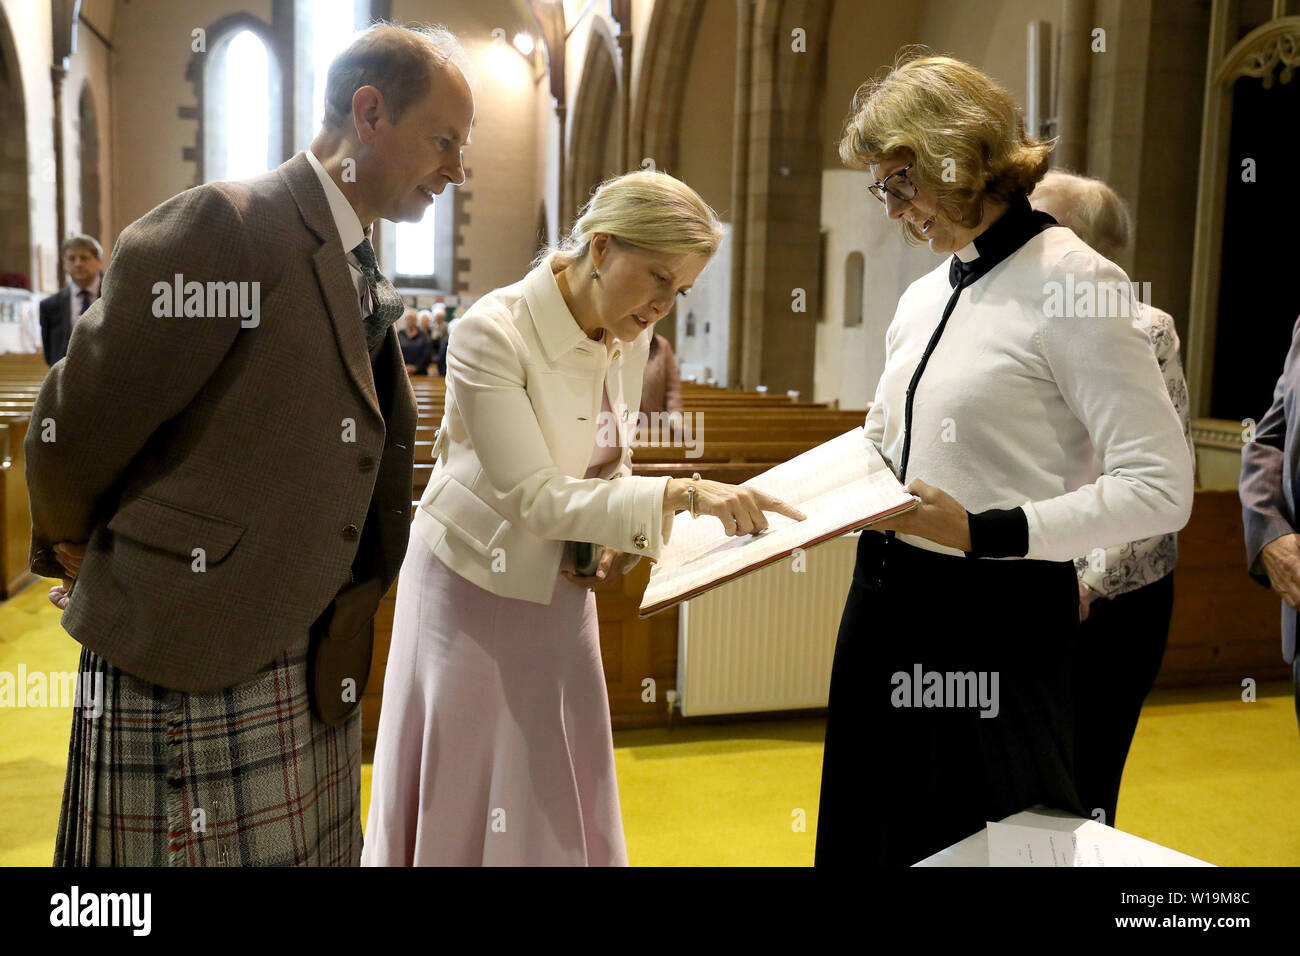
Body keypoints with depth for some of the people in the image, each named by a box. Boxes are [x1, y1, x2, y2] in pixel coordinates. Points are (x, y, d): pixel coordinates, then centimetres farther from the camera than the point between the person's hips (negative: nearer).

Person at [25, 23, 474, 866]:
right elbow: (73, 428, -9)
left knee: (318, 850, 16)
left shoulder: (370, 287, 11)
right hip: (190, 669, -7)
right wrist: (82, 558, 7)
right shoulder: (226, 226, -15)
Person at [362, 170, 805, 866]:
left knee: (563, 805, 13)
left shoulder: (630, 336, -1)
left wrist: (623, 535, -8)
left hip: (563, 588, 6)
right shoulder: (490, 333, -22)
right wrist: (678, 494, -34)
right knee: (466, 809, 7)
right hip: (477, 584, -5)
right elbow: (537, 498, -26)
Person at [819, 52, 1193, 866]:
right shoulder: (925, 296, 12)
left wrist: (987, 532, -23)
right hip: (888, 601, 7)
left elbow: (1162, 488, -16)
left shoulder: (1072, 282, -11)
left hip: (996, 619, -7)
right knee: (872, 837, 17)